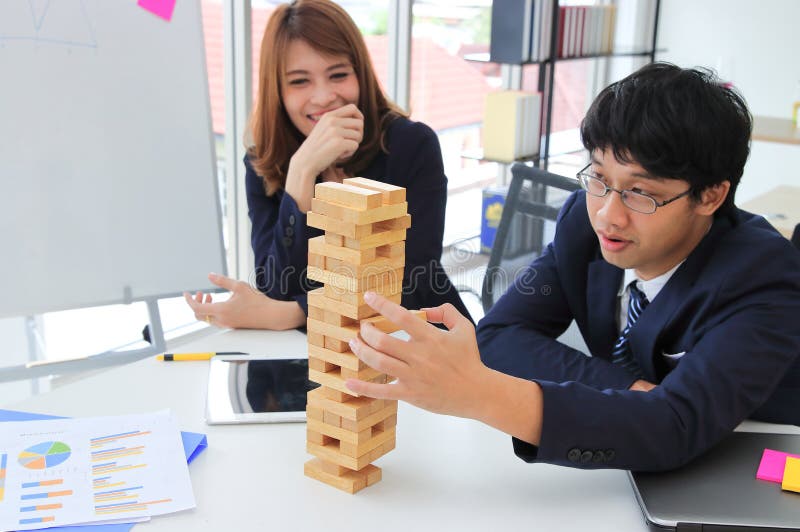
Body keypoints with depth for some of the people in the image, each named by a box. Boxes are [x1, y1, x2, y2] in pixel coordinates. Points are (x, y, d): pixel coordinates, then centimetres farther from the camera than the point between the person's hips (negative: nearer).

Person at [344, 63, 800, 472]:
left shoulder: (763, 279, -24)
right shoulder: (586, 220, -10)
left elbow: (678, 427, -38)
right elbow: (499, 335, -14)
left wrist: (484, 393, -49)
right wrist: (632, 391, -26)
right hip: (621, 483, 4)